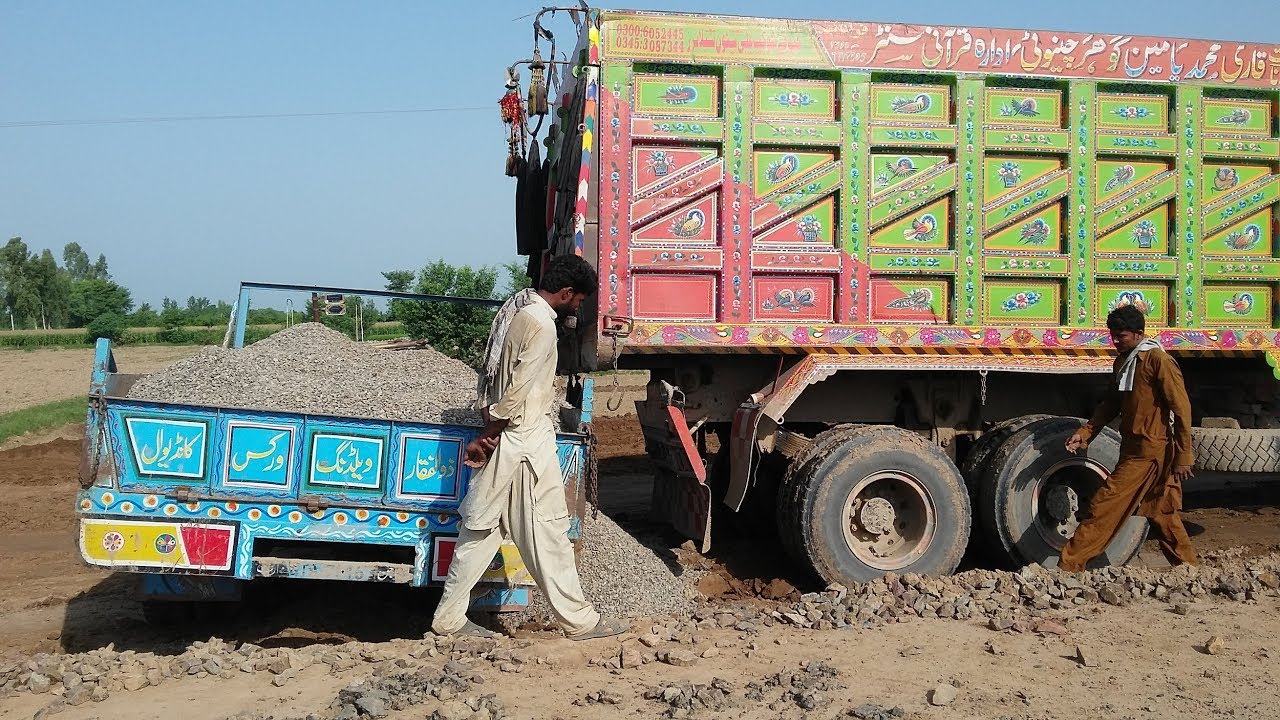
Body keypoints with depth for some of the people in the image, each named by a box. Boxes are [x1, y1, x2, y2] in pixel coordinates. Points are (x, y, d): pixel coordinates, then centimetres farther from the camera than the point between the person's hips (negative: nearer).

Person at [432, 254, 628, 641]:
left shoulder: (518, 314, 11)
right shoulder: (542, 325, -18)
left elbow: (496, 378, 11)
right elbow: (517, 392, -19)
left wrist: (488, 432, 5)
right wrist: (487, 436, -8)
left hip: (504, 443, 9)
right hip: (527, 445, -9)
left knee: (482, 529, 12)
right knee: (549, 535, 0)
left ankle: (449, 617, 17)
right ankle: (578, 619, 11)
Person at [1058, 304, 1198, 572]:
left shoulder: (1158, 361, -13)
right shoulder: (1123, 362, 14)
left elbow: (1181, 409, -14)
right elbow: (1111, 404, 20)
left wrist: (1183, 457, -14)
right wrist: (1085, 433, 8)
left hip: (1149, 451, -9)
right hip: (1133, 448, 9)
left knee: (1106, 505, -9)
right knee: (1163, 514, 14)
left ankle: (1069, 565, -7)